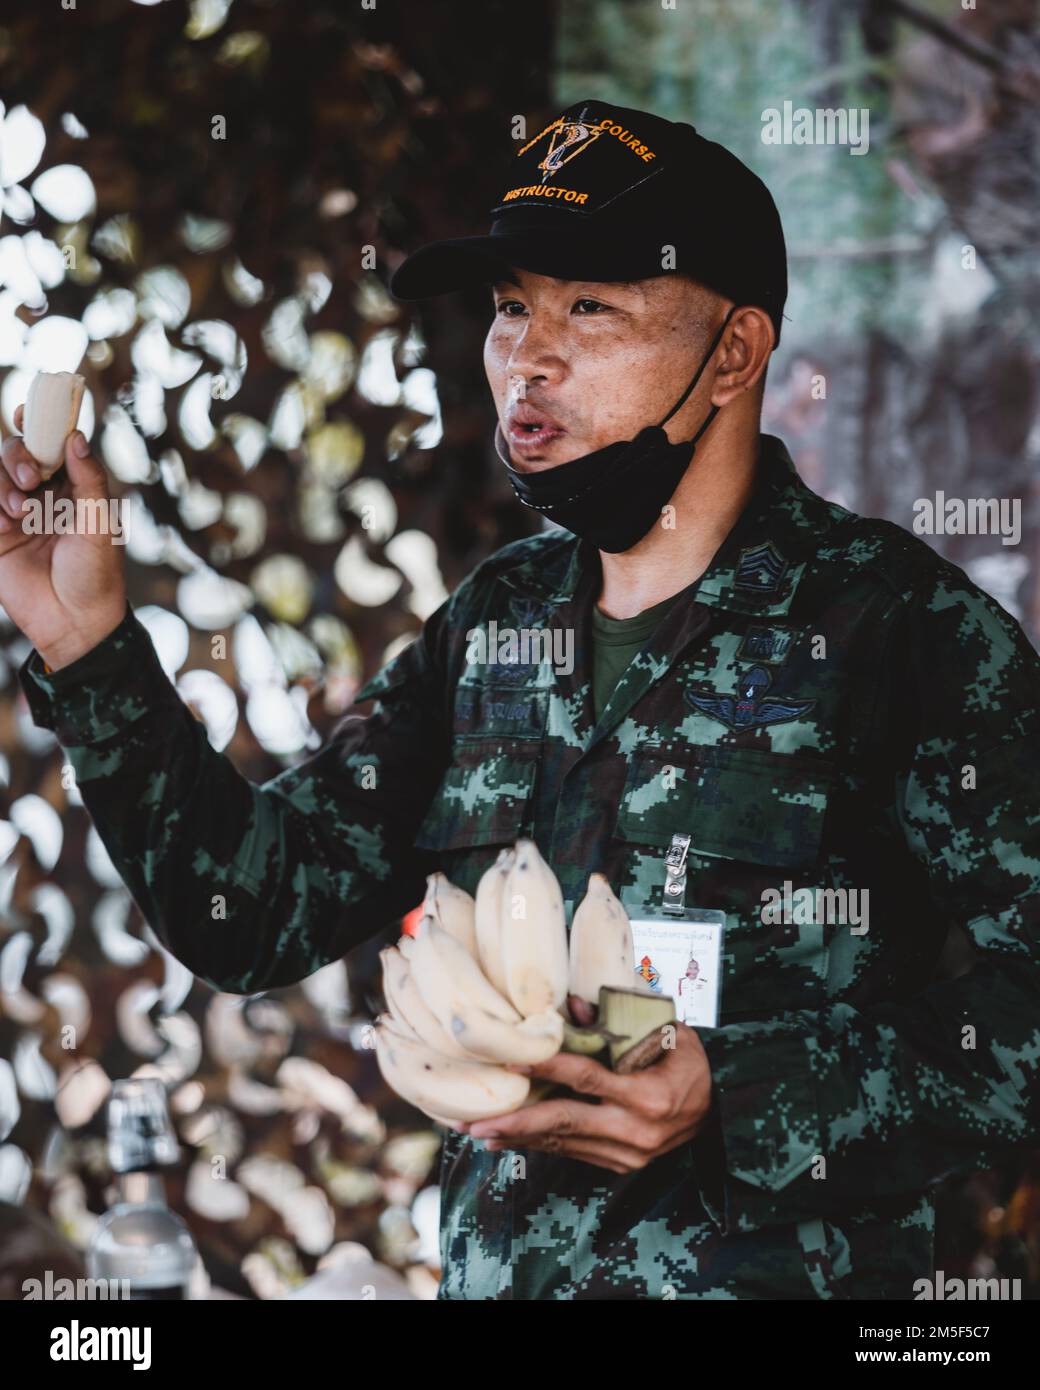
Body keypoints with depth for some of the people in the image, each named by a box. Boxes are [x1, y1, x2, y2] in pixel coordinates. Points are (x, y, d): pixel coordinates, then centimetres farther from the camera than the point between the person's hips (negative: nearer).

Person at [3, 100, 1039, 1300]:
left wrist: (740, 1102, -25)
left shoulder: (905, 625, -13)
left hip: (779, 1270, -5)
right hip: (488, 1268, 6)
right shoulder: (494, 625, 5)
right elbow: (252, 912, 2)